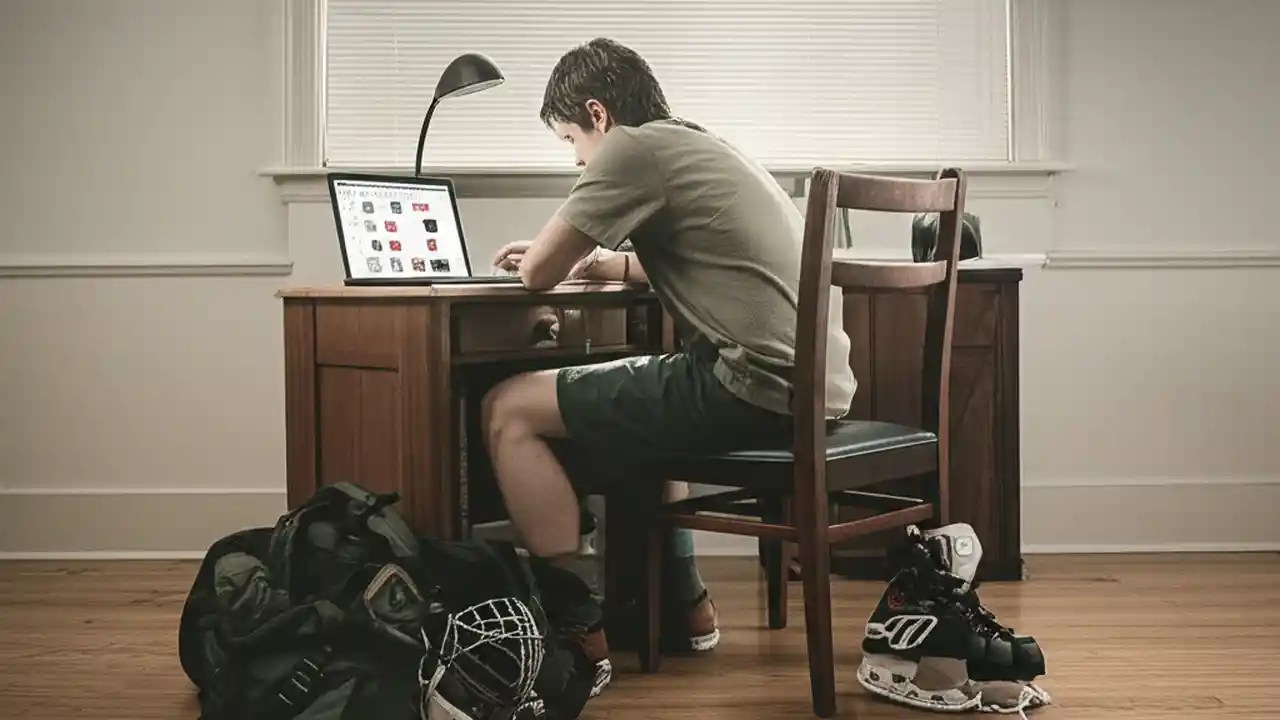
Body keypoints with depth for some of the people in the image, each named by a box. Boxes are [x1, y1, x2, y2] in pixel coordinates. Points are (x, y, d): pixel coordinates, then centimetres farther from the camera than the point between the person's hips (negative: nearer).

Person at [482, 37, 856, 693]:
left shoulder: (634, 147, -5)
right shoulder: (698, 146, 22)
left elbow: (537, 274, -4)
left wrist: (546, 252, 19)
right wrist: (606, 262, 33)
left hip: (757, 381, -10)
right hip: (810, 382, 10)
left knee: (510, 409, -1)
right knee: (634, 403, 35)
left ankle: (580, 629, 1)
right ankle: (685, 603, 32)